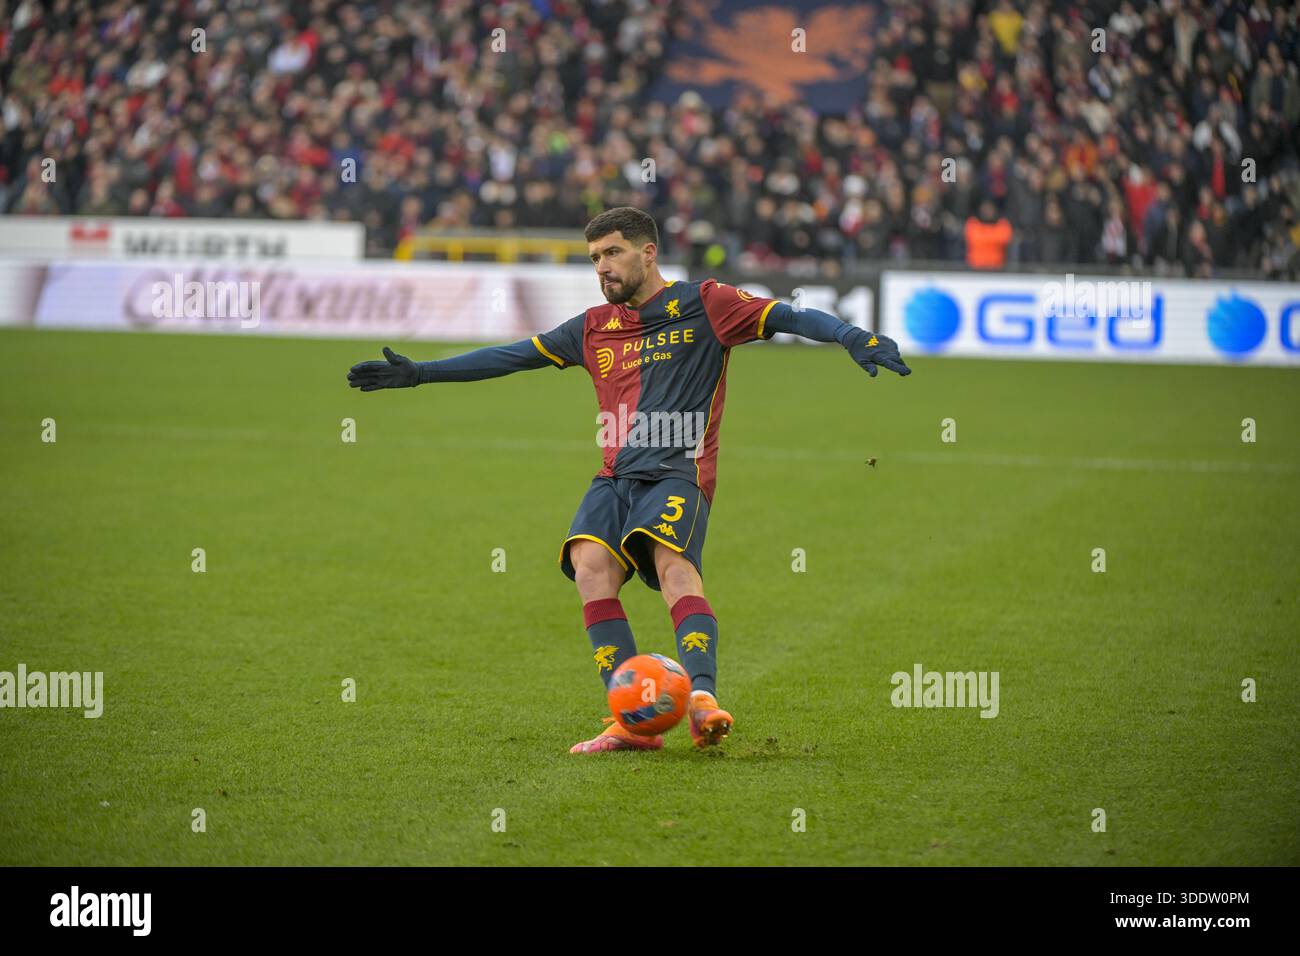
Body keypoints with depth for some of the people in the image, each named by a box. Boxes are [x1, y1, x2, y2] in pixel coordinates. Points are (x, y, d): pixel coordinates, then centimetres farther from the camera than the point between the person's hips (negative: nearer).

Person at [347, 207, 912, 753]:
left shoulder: (703, 304, 7)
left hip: (680, 471, -4)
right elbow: (510, 357, 27)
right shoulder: (595, 329, 22)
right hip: (618, 476, 4)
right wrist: (418, 373, 25)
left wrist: (853, 337, -20)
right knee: (590, 561, -23)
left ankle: (702, 697, -46)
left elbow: (788, 317, -2)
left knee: (672, 562, -31)